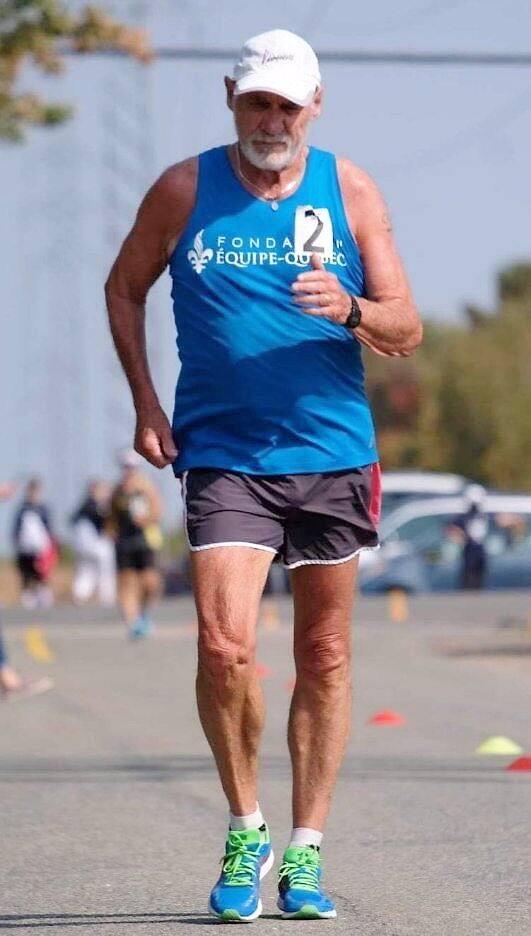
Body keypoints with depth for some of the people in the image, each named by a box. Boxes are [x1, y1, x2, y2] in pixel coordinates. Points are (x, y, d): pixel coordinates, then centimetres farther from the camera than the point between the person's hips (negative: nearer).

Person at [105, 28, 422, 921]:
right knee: (223, 646, -16)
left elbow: (406, 330, 3)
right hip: (222, 453, -2)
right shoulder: (184, 190, 1)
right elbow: (124, 288, 16)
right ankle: (245, 832, 4)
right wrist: (144, 400, 5)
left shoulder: (350, 191, 3)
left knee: (323, 659, 6)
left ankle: (304, 853, 17)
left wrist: (349, 309, -19)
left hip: (332, 454, 2)